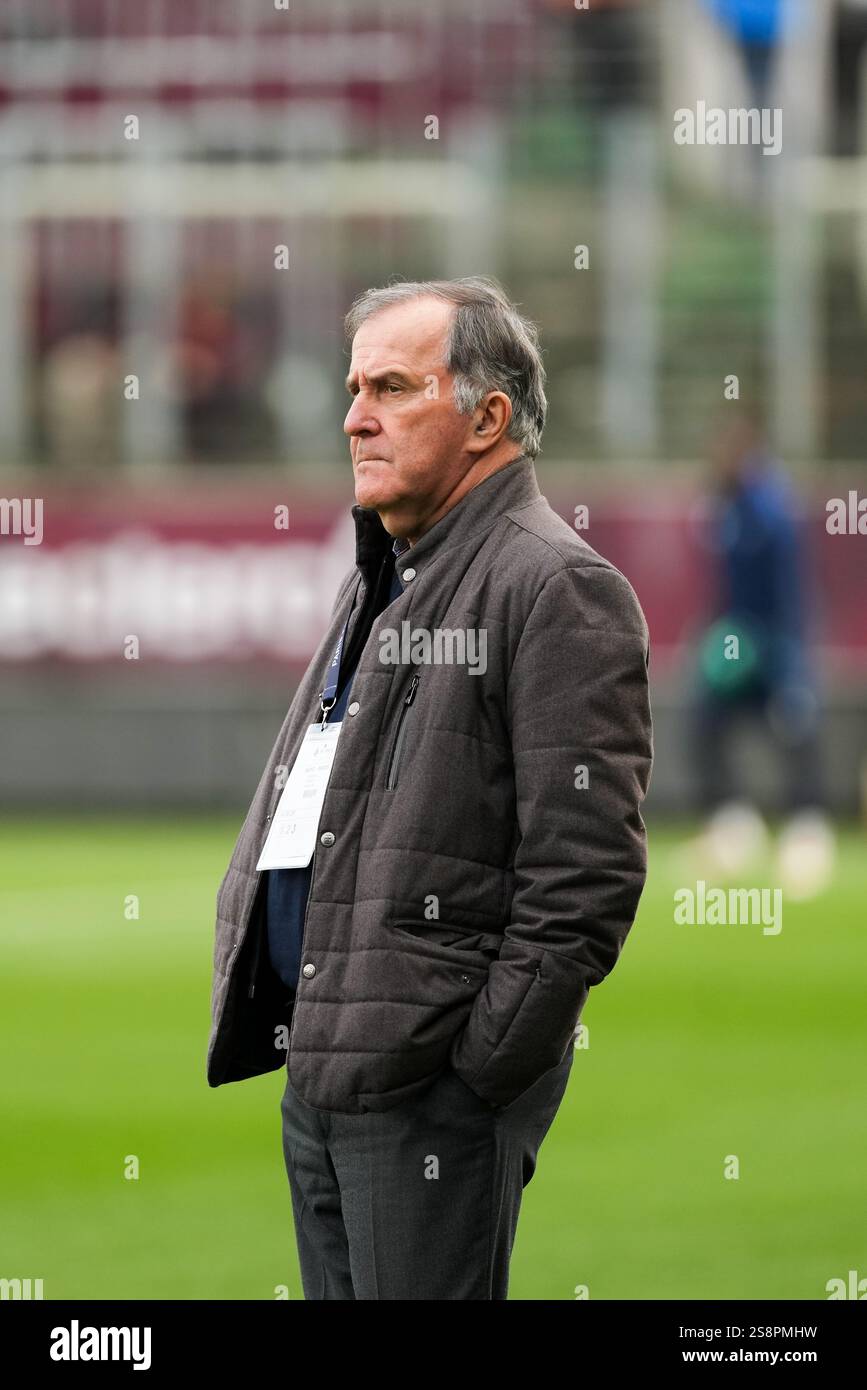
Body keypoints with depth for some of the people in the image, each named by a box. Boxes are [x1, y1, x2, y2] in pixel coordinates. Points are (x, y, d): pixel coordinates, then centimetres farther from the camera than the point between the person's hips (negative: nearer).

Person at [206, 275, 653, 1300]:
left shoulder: (552, 585, -10)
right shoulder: (376, 587, 21)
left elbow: (587, 870, -16)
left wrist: (484, 1063, -17)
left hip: (431, 1086, -9)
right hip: (317, 1067, 9)